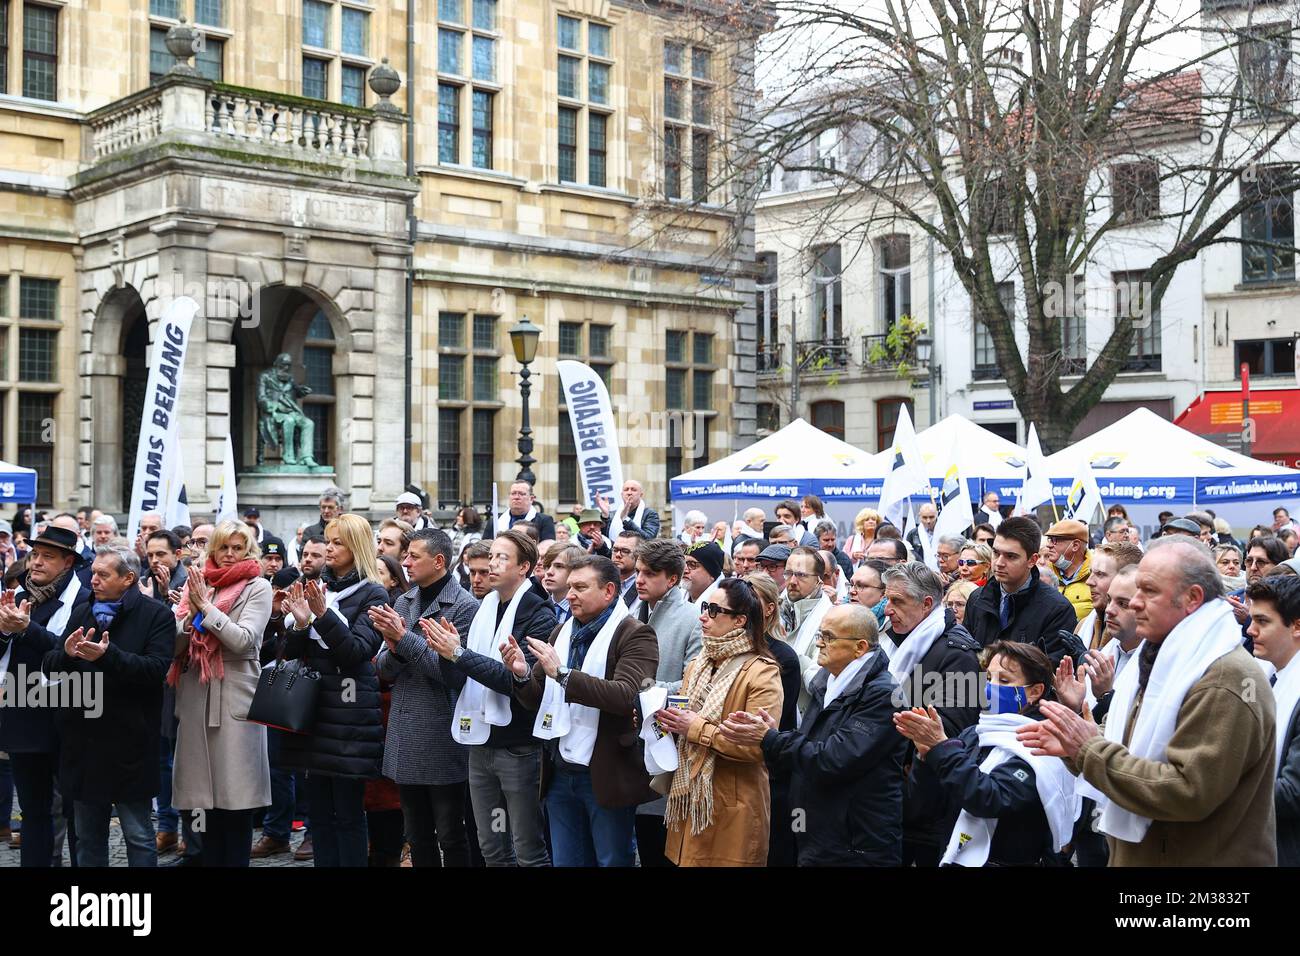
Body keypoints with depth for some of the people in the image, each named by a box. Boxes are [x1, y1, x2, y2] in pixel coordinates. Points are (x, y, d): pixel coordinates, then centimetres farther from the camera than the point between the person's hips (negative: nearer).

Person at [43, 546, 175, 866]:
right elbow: (50, 667, 7)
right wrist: (66, 653, -15)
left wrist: (108, 656, -28)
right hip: (83, 741, 5)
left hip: (129, 742, -5)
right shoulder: (81, 613, 13)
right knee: (88, 837, 14)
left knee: (139, 836, 1)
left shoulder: (157, 615, -4)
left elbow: (156, 669, -17)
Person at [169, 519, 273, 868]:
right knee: (209, 791, 10)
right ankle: (210, 859, 18)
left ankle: (236, 860, 6)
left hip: (235, 696, -4)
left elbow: (244, 640, -13)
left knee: (236, 794, -2)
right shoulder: (196, 583, 12)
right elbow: (175, 644, 7)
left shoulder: (258, 587, -1)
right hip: (196, 695, 4)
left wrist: (206, 605, -11)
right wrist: (192, 614, -11)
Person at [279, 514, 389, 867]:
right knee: (319, 809, 9)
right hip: (314, 709, 6)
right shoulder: (318, 587, 14)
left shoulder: (372, 595, -3)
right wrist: (300, 623, -10)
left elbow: (357, 651, -14)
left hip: (349, 714, -6)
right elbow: (292, 653, 10)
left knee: (348, 813, -2)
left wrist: (323, 615, -24)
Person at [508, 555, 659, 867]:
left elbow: (625, 695, -25)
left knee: (613, 860, 4)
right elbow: (536, 700, 13)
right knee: (565, 861, 14)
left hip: (606, 777, -6)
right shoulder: (561, 633, 12)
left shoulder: (635, 635, -9)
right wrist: (523, 675, -9)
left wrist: (562, 673, -28)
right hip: (560, 774, 6)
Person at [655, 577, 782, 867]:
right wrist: (669, 720, -1)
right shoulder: (697, 665, 12)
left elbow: (757, 746, -20)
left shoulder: (762, 672, -12)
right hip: (688, 797, 7)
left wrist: (698, 729, -20)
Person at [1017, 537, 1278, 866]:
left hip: (1198, 859, -9)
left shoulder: (1225, 682, -23)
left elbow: (1188, 792, -29)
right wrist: (1077, 745, -5)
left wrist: (1090, 749, -25)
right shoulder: (1162, 659, 9)